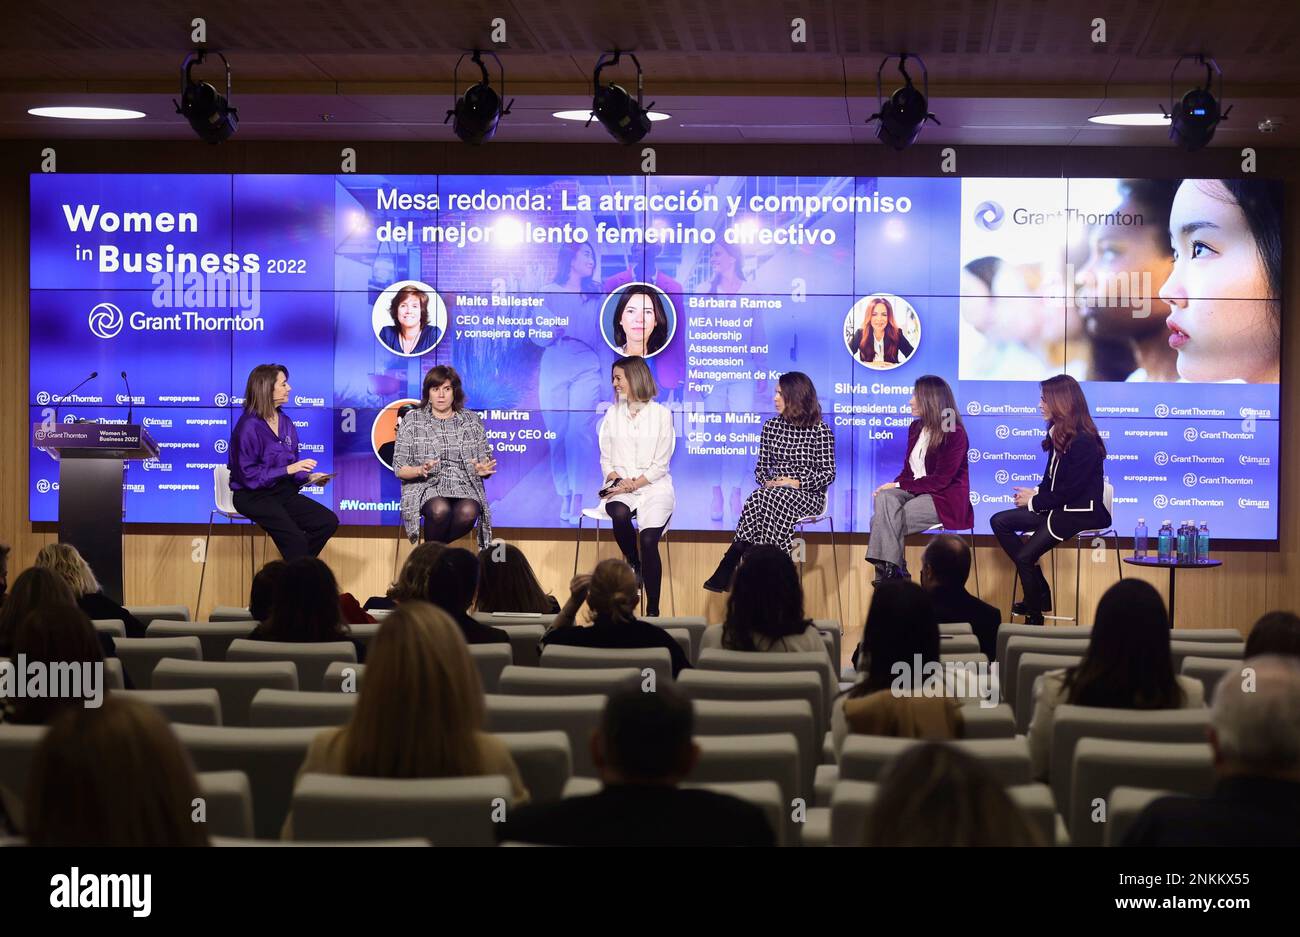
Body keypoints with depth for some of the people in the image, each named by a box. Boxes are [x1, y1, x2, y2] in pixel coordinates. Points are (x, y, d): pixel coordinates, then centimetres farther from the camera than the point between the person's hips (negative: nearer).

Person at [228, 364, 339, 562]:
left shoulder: (285, 422, 9)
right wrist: (288, 470, -21)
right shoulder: (249, 426, -15)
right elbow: (249, 475, -17)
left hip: (283, 491, 8)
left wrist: (309, 476, -5)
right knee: (295, 539, -28)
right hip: (253, 496, -8)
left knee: (329, 521, -8)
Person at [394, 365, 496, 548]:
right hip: (426, 486, -2)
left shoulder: (472, 420, 13)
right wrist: (420, 470, -18)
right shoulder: (412, 420, 7)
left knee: (468, 511, -34)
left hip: (464, 487, 2)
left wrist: (483, 470, -11)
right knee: (440, 510, -37)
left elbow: (485, 462, 14)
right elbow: (399, 469, 3)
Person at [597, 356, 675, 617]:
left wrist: (632, 485, -13)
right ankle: (634, 564, -8)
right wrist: (618, 481, -9)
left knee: (648, 540, -26)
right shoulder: (612, 414, 13)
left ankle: (652, 612, -21)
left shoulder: (661, 414, 2)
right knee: (619, 513, -35)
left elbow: (660, 465, -2)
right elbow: (606, 459, 11)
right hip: (620, 485, 3)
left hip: (653, 485, -3)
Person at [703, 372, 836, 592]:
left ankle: (727, 569, -35)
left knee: (763, 501, -35)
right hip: (772, 491, 4)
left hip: (808, 494, -4)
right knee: (763, 500, -34)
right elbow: (760, 467, 17)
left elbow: (828, 473, -3)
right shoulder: (771, 427, 14)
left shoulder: (820, 430, -1)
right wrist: (766, 482, -6)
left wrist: (797, 483, -16)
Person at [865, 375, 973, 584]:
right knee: (884, 498, -27)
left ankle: (888, 569, -17)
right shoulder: (916, 428, 13)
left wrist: (899, 485, -16)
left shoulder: (955, 434, -12)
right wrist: (893, 486, -8)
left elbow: (940, 480, -17)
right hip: (915, 491, 7)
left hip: (944, 500, -7)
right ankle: (889, 569, -33)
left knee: (882, 520, -27)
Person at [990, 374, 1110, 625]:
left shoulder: (1084, 441, -19)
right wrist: (1035, 492, -3)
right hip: (1059, 507, 10)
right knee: (999, 522, 0)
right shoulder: (1058, 434, 9)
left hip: (1080, 513, -10)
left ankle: (1034, 613, 3)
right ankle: (1038, 594, 1)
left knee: (1024, 555, -18)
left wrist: (1034, 501, -10)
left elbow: (1069, 491, -20)